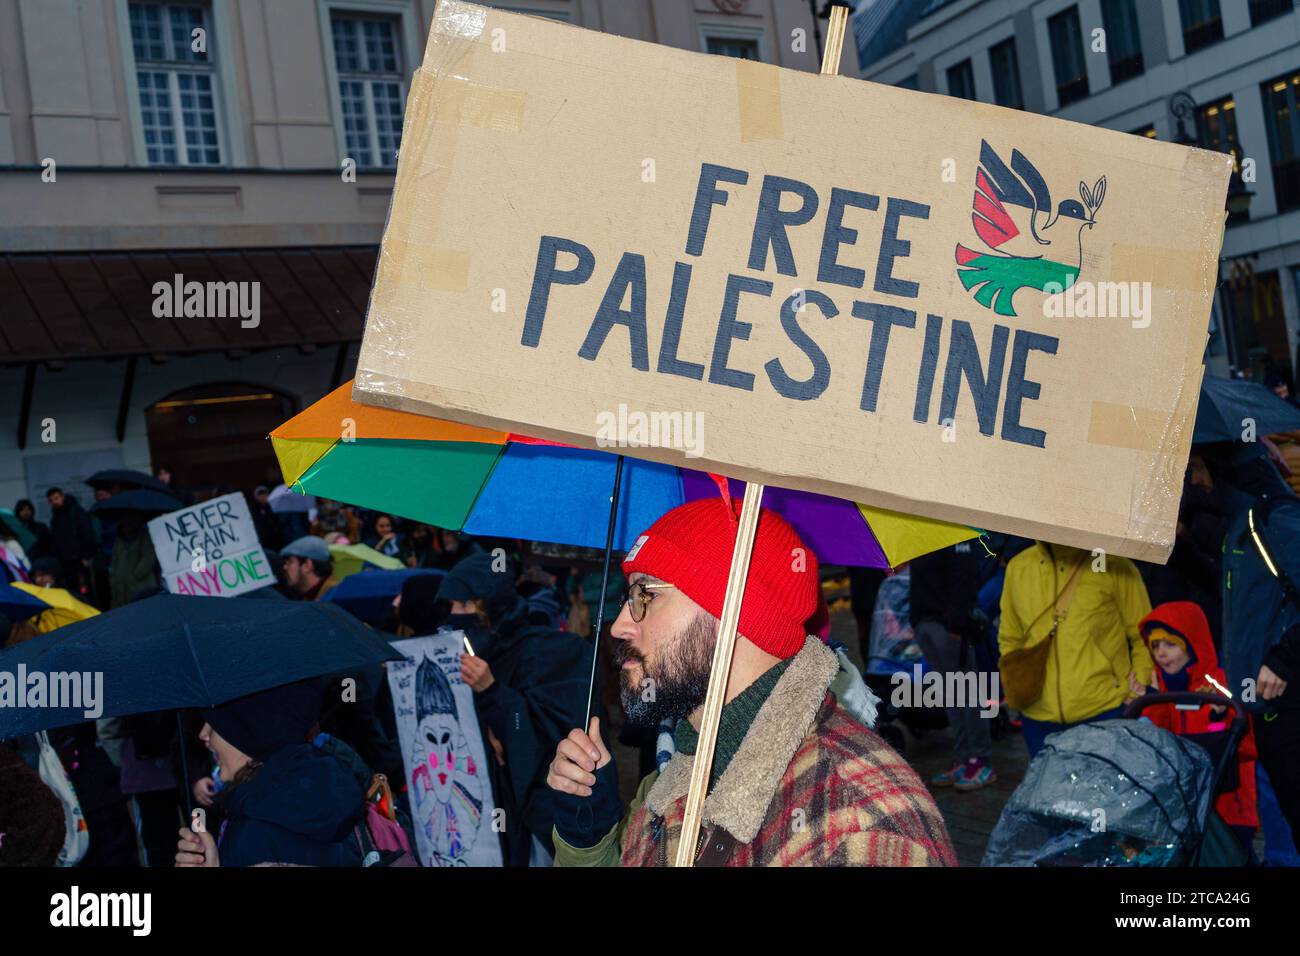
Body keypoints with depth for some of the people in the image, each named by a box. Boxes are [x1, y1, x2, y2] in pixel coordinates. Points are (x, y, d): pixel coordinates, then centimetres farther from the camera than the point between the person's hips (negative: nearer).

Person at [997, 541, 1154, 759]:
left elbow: (1144, 638, 2)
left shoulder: (1113, 566, -2)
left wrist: (1137, 695, -6)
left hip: (1105, 712, -3)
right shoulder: (1018, 567, 8)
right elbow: (1009, 639, 19)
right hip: (1038, 717, 3)